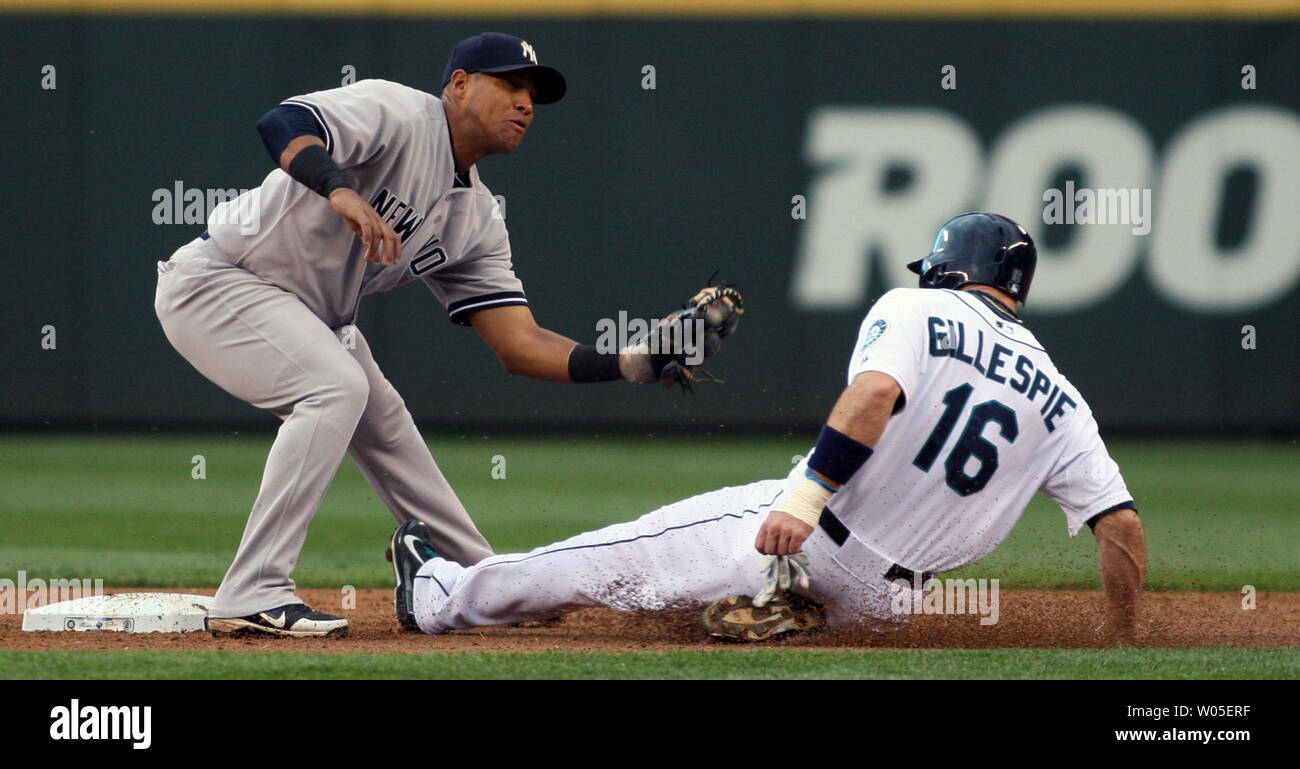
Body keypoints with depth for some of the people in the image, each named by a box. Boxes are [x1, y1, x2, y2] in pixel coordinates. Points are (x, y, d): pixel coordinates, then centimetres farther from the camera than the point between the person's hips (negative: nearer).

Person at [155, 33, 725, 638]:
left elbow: (520, 346, 1)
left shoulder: (476, 219, 6)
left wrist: (632, 363, -13)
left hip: (303, 313, 10)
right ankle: (251, 597, -28)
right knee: (338, 386, -26)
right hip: (213, 284, -10)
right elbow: (283, 125, -36)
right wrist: (341, 191, -55)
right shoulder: (398, 113, -18)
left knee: (383, 424, 16)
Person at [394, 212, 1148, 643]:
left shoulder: (914, 310, -4)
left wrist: (808, 495, -32)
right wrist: (1120, 639, 8)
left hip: (802, 533, -4)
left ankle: (447, 594, 22)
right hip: (882, 596, 4)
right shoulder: (1058, 398, 8)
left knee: (625, 556, 11)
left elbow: (877, 391, -26)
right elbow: (1124, 524, -1)